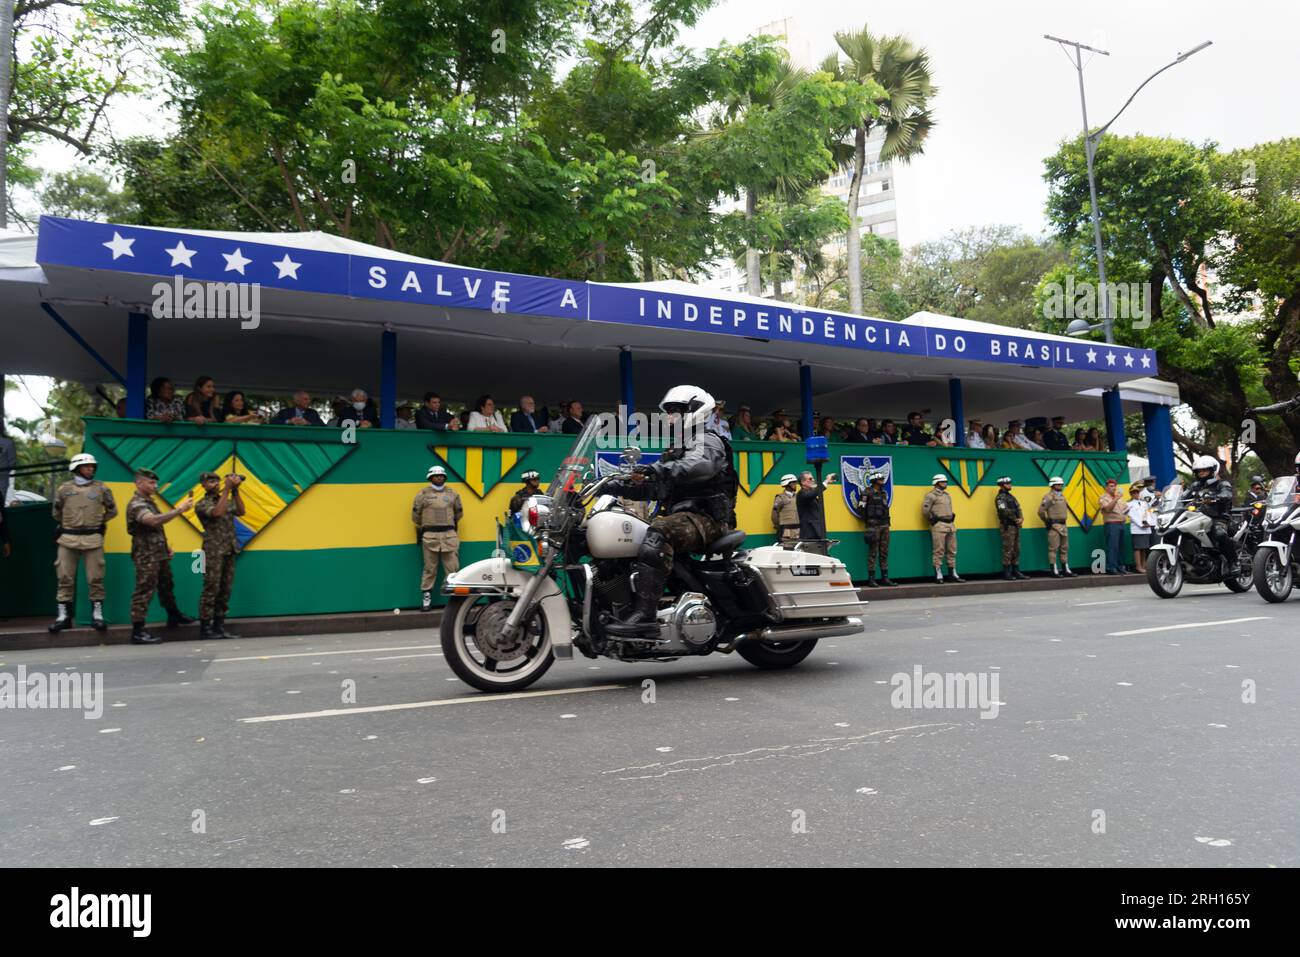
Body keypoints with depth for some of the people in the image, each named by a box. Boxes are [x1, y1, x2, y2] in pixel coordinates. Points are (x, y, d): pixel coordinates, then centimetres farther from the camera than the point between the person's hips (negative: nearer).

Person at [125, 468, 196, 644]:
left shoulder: (148, 502, 15)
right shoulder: (136, 504, -16)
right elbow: (154, 520, -35)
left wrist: (166, 546, 16)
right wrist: (180, 509, -34)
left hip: (159, 554, 10)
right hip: (146, 557, -10)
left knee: (166, 586, 22)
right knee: (144, 592, -7)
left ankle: (174, 616, 38)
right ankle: (137, 632, -4)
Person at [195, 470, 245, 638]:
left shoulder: (225, 501, 17)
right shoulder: (202, 504, -3)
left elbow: (240, 511, 2)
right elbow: (218, 512, -21)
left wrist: (235, 490, -3)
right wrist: (227, 489, -18)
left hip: (229, 552, 7)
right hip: (213, 553, -7)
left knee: (225, 591, 7)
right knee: (211, 591, -5)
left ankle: (219, 627, 13)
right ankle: (205, 629, 0)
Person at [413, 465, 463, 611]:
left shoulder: (453, 493, 9)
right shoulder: (423, 494, 2)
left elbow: (459, 513, 21)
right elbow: (416, 515, 9)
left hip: (449, 535, 2)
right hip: (430, 536, -2)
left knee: (453, 568, 0)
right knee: (430, 568, 3)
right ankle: (426, 597, 10)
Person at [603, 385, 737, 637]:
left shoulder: (707, 441, 1)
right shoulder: (677, 451, 30)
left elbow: (701, 464, -24)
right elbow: (652, 487, 24)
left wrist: (662, 469, -39)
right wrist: (615, 486, 10)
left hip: (705, 518, -10)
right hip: (683, 518, 10)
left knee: (657, 534, -37)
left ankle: (644, 616, -46)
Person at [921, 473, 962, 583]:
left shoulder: (947, 495, 20)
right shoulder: (931, 495, -6)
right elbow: (925, 510, -14)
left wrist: (952, 516, 15)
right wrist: (932, 519, -8)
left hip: (951, 525, 8)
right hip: (939, 526, -8)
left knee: (952, 551, 10)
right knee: (938, 552, -7)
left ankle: (953, 574, 17)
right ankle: (938, 576, -5)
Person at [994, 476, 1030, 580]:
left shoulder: (1011, 496, 19)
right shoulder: (1000, 497, -9)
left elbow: (1018, 509, 15)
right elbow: (1005, 511, -20)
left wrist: (1021, 518, -4)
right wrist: (1016, 519, -12)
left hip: (1016, 526, 9)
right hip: (1007, 526, -9)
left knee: (1016, 550, 10)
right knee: (1008, 550, -7)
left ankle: (1016, 572, 15)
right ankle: (1006, 573, -4)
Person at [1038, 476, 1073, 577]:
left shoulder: (1062, 496, 15)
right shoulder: (1049, 497, -11)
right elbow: (1041, 511, -15)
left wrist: (1064, 519, 19)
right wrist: (1047, 522, -10)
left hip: (1063, 525, 9)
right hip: (1054, 526, -9)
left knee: (1065, 548, 12)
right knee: (1053, 548, -6)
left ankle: (1066, 570, 18)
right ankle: (1054, 571, -4)